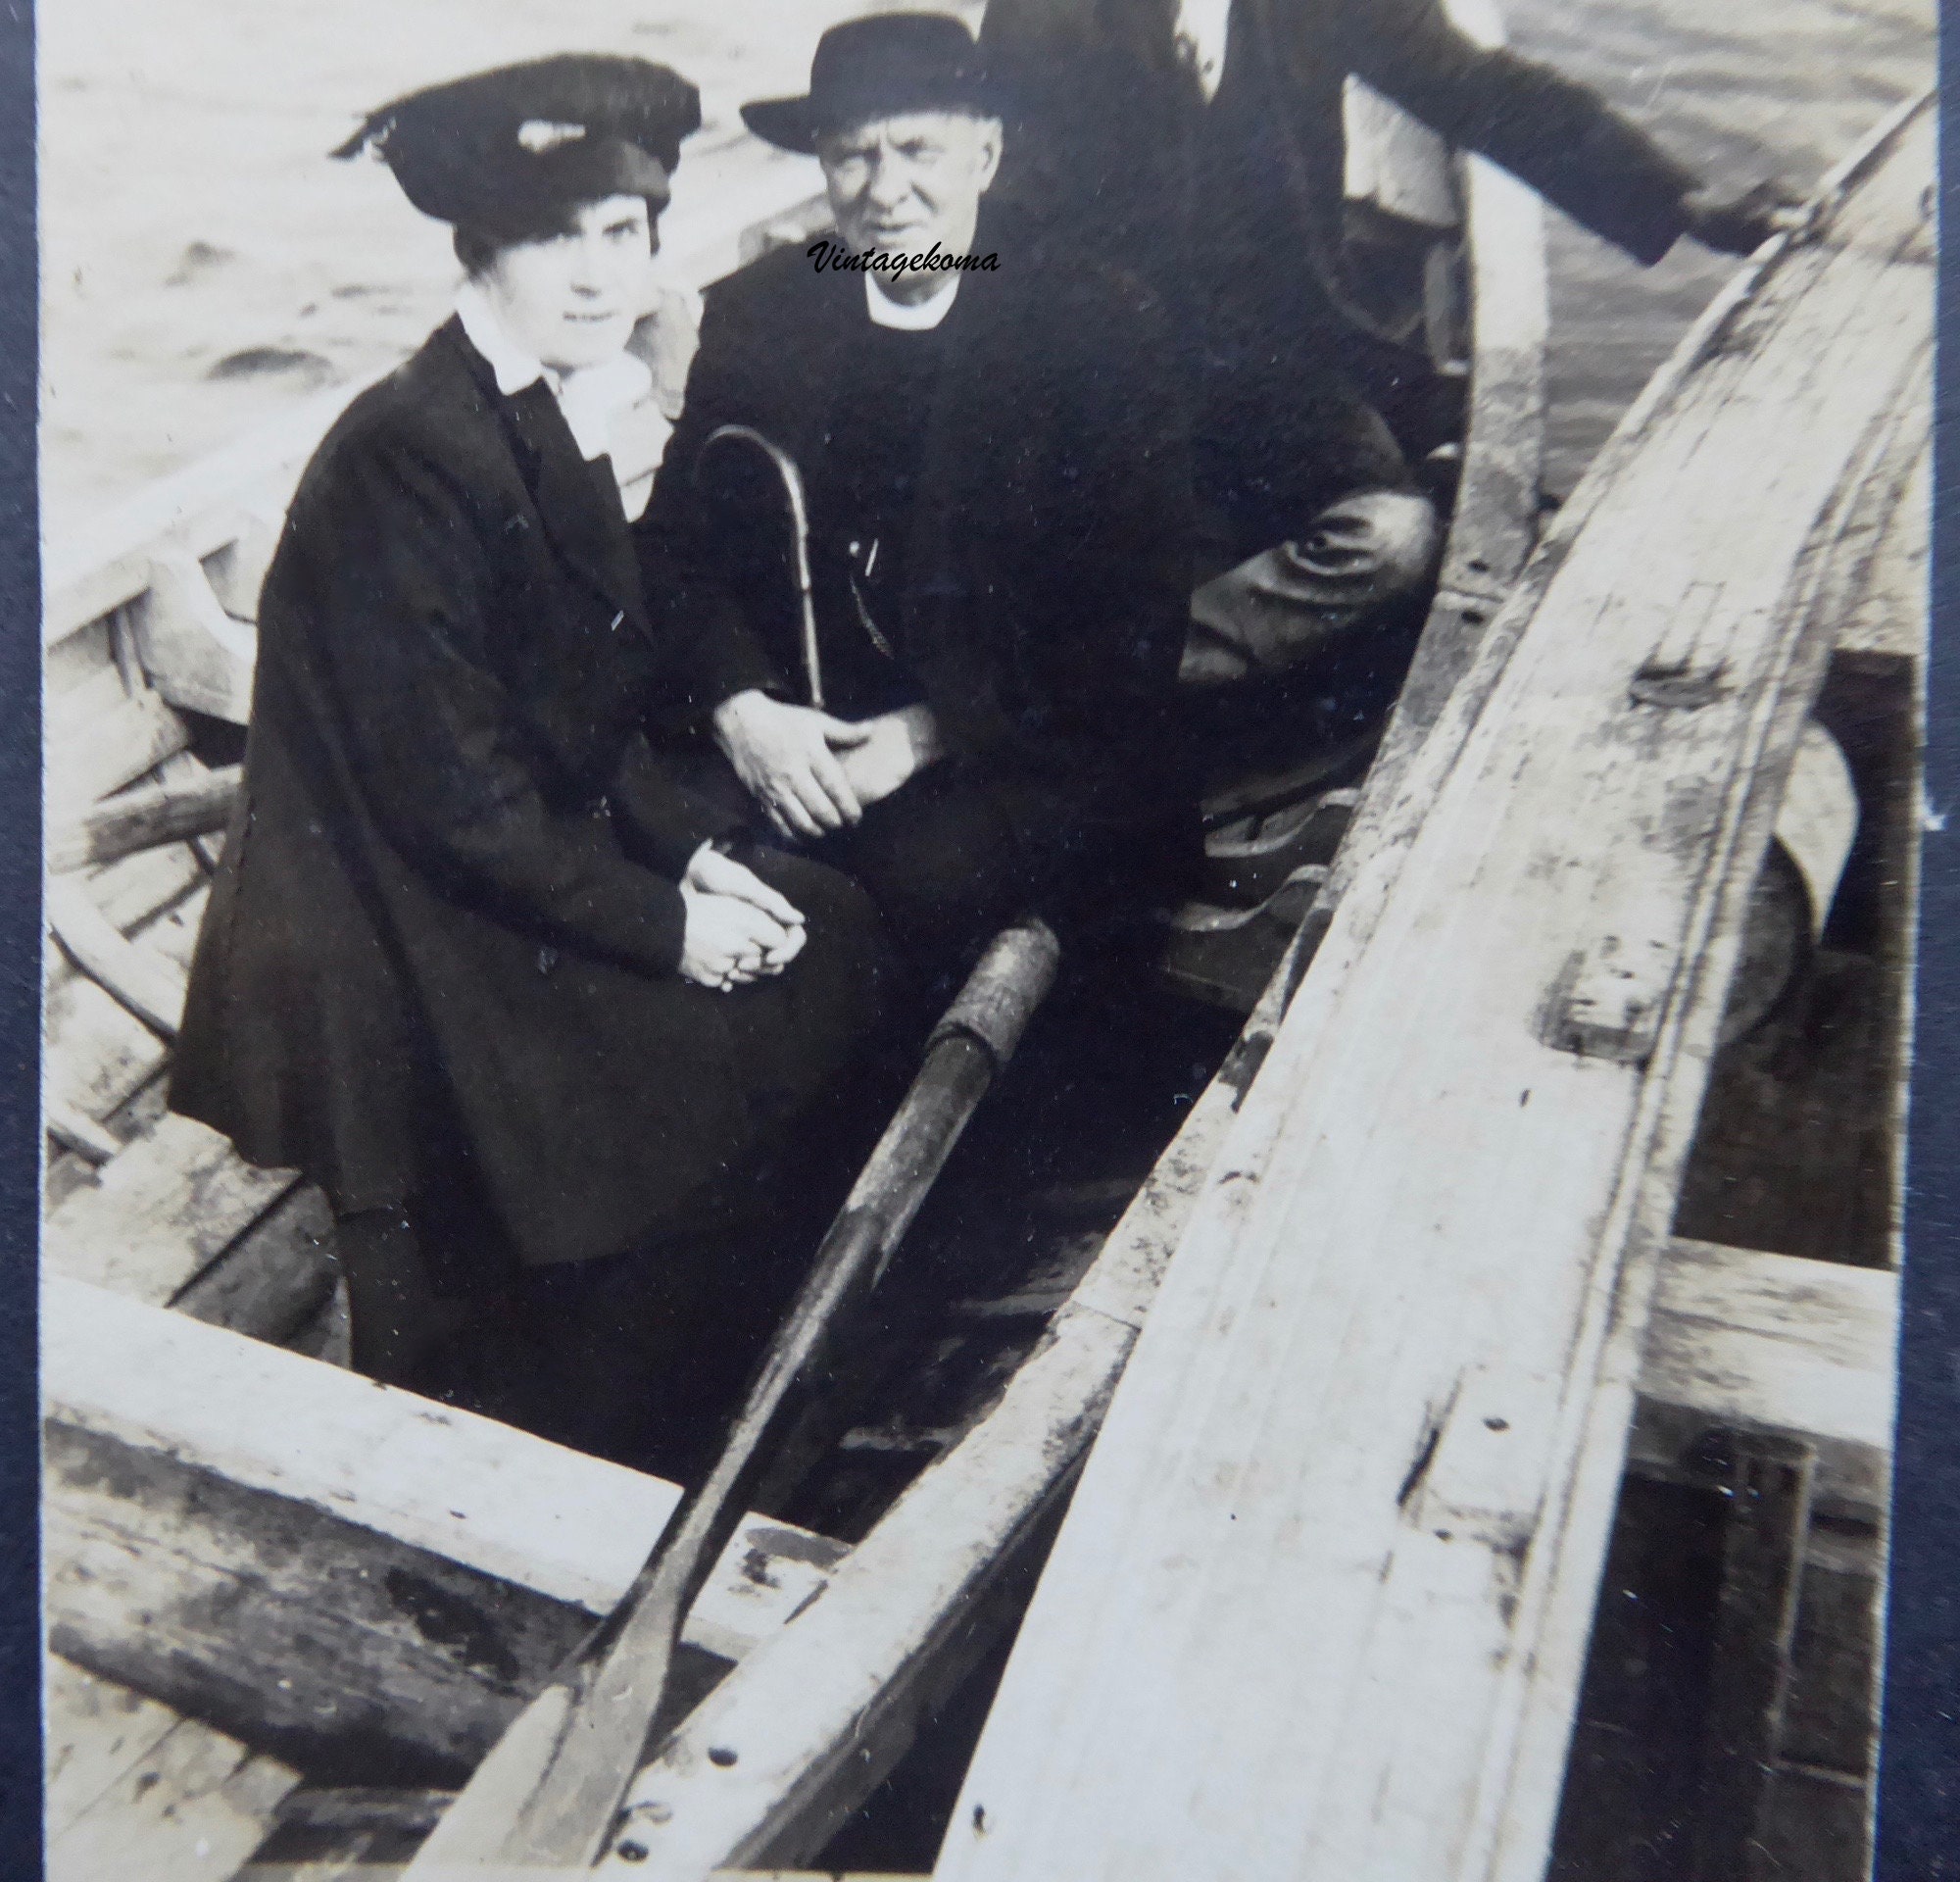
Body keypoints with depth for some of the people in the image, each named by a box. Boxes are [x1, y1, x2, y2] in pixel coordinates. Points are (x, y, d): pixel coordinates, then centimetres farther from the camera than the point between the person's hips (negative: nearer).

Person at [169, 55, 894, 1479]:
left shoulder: (550, 412, 4)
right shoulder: (404, 460, -23)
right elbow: (455, 794, -23)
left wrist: (692, 848, -2)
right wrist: (661, 921, -17)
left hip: (544, 855, 9)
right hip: (409, 945, -8)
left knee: (836, 936, 4)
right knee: (730, 1065, -11)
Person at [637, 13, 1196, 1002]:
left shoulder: (1104, 324, -2)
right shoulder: (754, 311, 8)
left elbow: (1137, 617, -7)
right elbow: (676, 539, 8)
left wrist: (937, 731, -15)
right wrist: (740, 705, -12)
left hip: (1023, 737, -3)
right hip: (789, 727, 3)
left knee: (929, 873, -31)